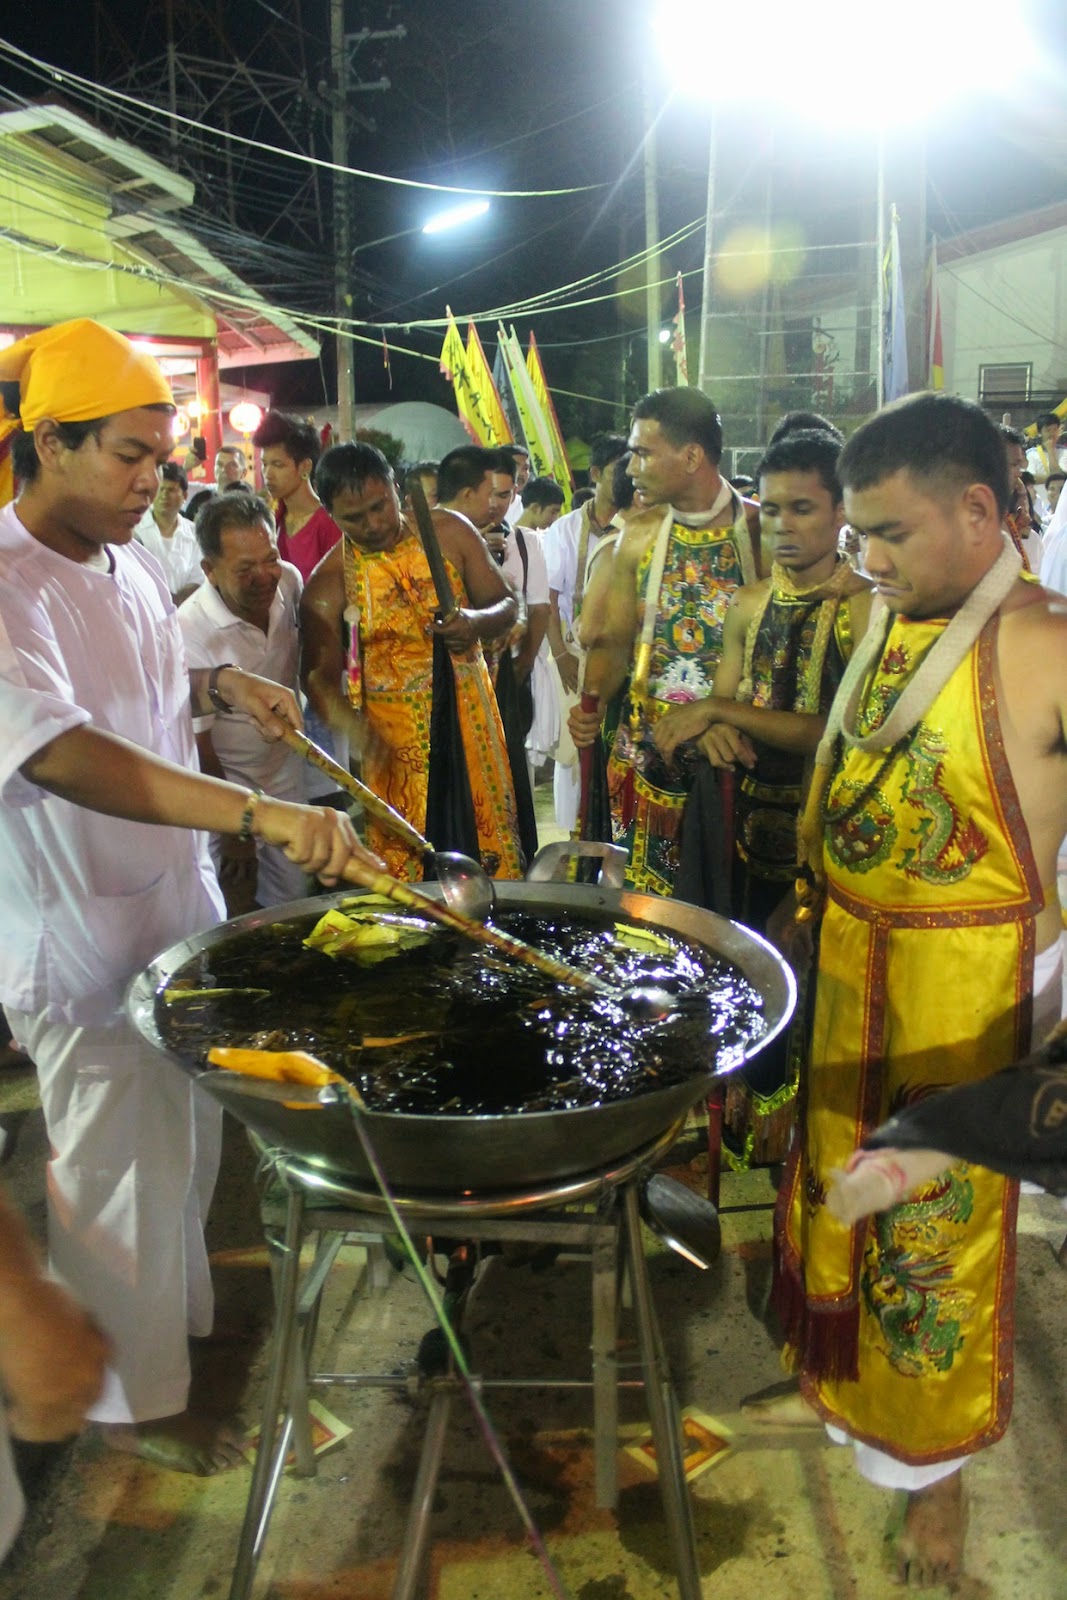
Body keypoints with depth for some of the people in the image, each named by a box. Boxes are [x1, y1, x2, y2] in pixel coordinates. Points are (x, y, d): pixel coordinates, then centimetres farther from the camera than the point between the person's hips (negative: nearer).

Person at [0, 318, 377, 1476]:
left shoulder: (129, 566, 6)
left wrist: (217, 685, 2)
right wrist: (259, 812, -48)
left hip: (178, 904, 8)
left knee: (185, 1143, 24)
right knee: (120, 1173, 9)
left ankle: (181, 1312, 49)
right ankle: (129, 1395, 32)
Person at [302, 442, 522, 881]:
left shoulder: (449, 532, 0)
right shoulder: (330, 581, -7)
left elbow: (506, 604, 6)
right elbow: (320, 674, -10)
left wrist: (478, 622, -17)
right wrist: (355, 729, -29)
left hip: (470, 717, 2)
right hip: (393, 737, -2)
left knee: (490, 843, 8)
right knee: (408, 866, 2)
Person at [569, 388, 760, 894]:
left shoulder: (762, 531, -7)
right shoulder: (639, 537, 5)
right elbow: (615, 638, 10)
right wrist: (592, 700, -9)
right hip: (647, 753, 3)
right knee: (644, 896, 8)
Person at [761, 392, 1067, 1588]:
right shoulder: (888, 624, 3)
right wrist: (809, 907, 13)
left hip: (963, 987, -7)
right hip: (845, 963, 7)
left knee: (936, 1228, 11)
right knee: (833, 1183, 23)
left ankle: (931, 1462, 37)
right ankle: (832, 1379, 51)